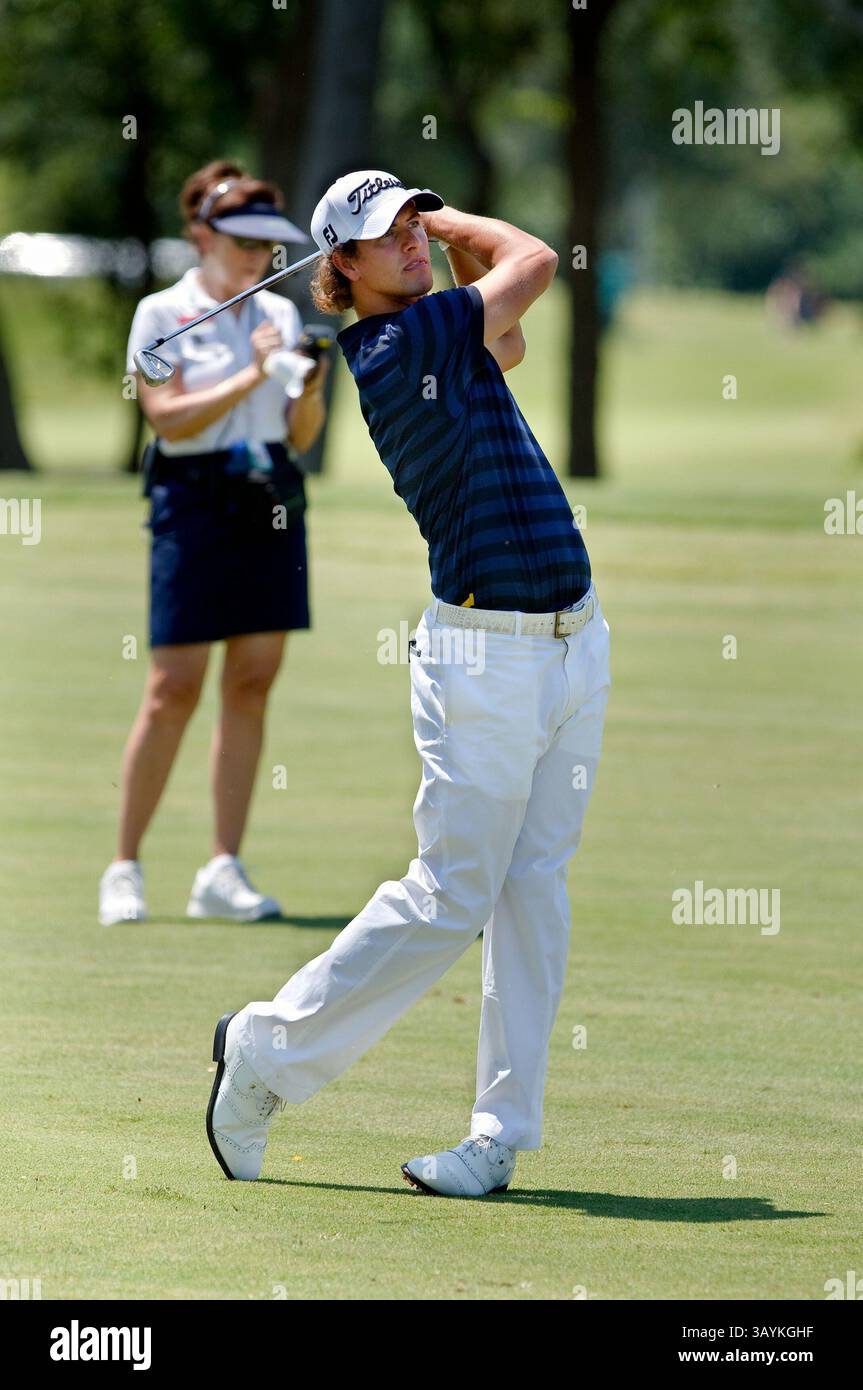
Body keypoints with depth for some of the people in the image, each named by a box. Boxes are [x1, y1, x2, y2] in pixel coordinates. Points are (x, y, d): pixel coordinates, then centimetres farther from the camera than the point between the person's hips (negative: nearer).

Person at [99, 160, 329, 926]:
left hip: (272, 504, 5)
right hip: (195, 503, -5)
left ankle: (224, 870, 6)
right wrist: (249, 378, -21)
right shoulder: (162, 314, -2)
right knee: (174, 690, -6)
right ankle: (125, 868, 4)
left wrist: (311, 390, -9)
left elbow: (300, 436, 11)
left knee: (252, 685, 2)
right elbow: (168, 417, -13)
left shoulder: (280, 315, 11)